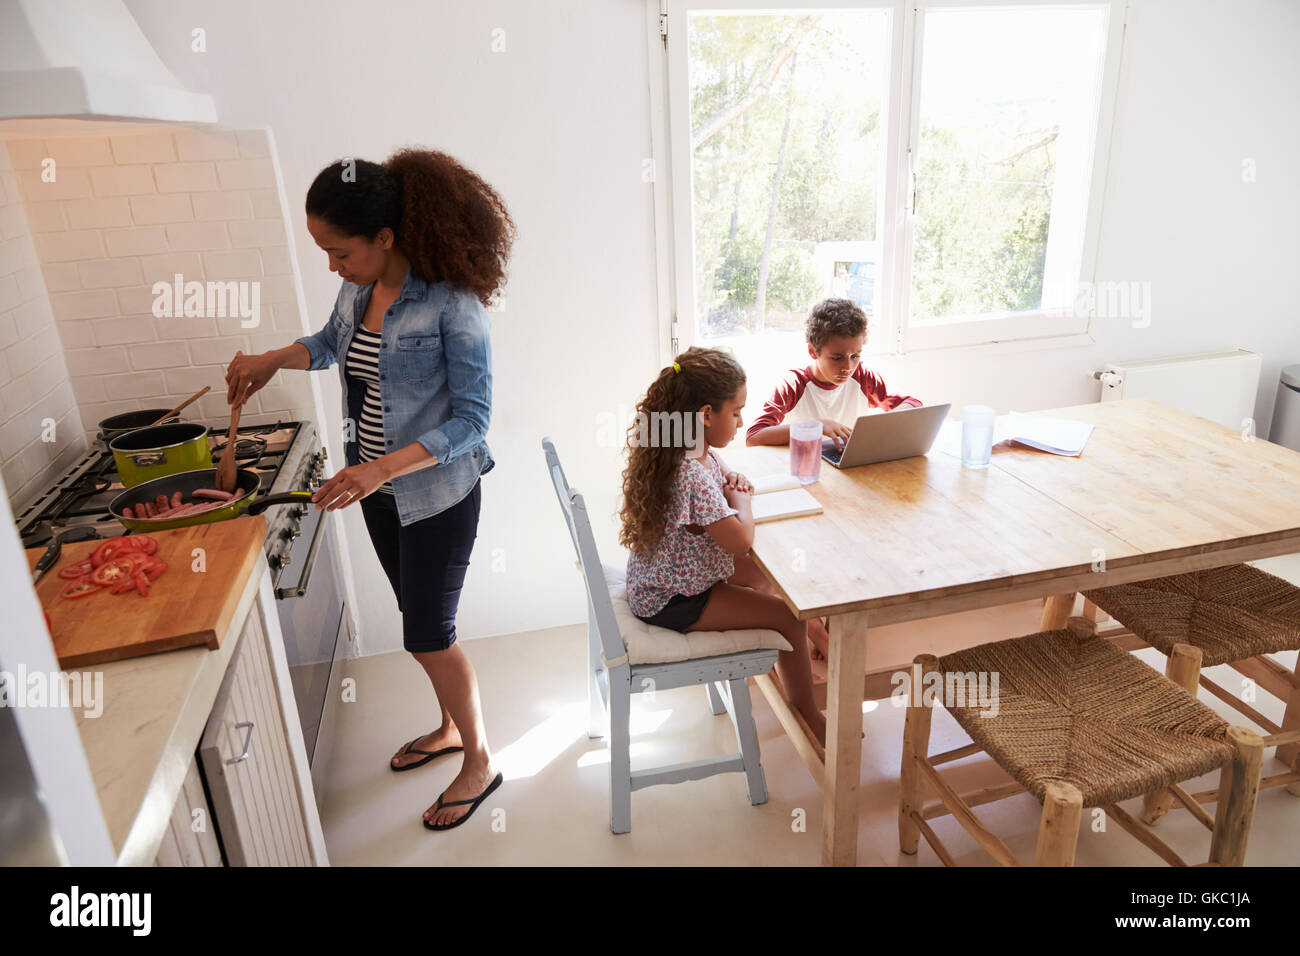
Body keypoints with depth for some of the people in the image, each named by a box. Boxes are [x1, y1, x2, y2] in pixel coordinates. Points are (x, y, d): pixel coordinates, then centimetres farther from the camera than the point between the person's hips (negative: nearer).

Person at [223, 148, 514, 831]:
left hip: (436, 493, -7)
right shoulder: (358, 288, -1)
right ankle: (450, 726, 43)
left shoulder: (450, 304, -24)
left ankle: (478, 763, 25)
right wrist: (271, 360, 5)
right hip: (376, 489, 7)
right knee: (420, 620, 20)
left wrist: (382, 469, -31)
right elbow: (331, 343, 22)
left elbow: (471, 421, -23)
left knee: (429, 634, 3)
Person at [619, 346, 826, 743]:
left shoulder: (699, 451, -2)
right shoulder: (691, 476, -33)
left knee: (763, 575, 26)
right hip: (672, 602, -10)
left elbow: (721, 469, 20)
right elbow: (741, 540, -34)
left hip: (664, 577, 10)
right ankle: (809, 715, 15)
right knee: (789, 618, -6)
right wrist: (739, 499, -14)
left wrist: (735, 480, -3)